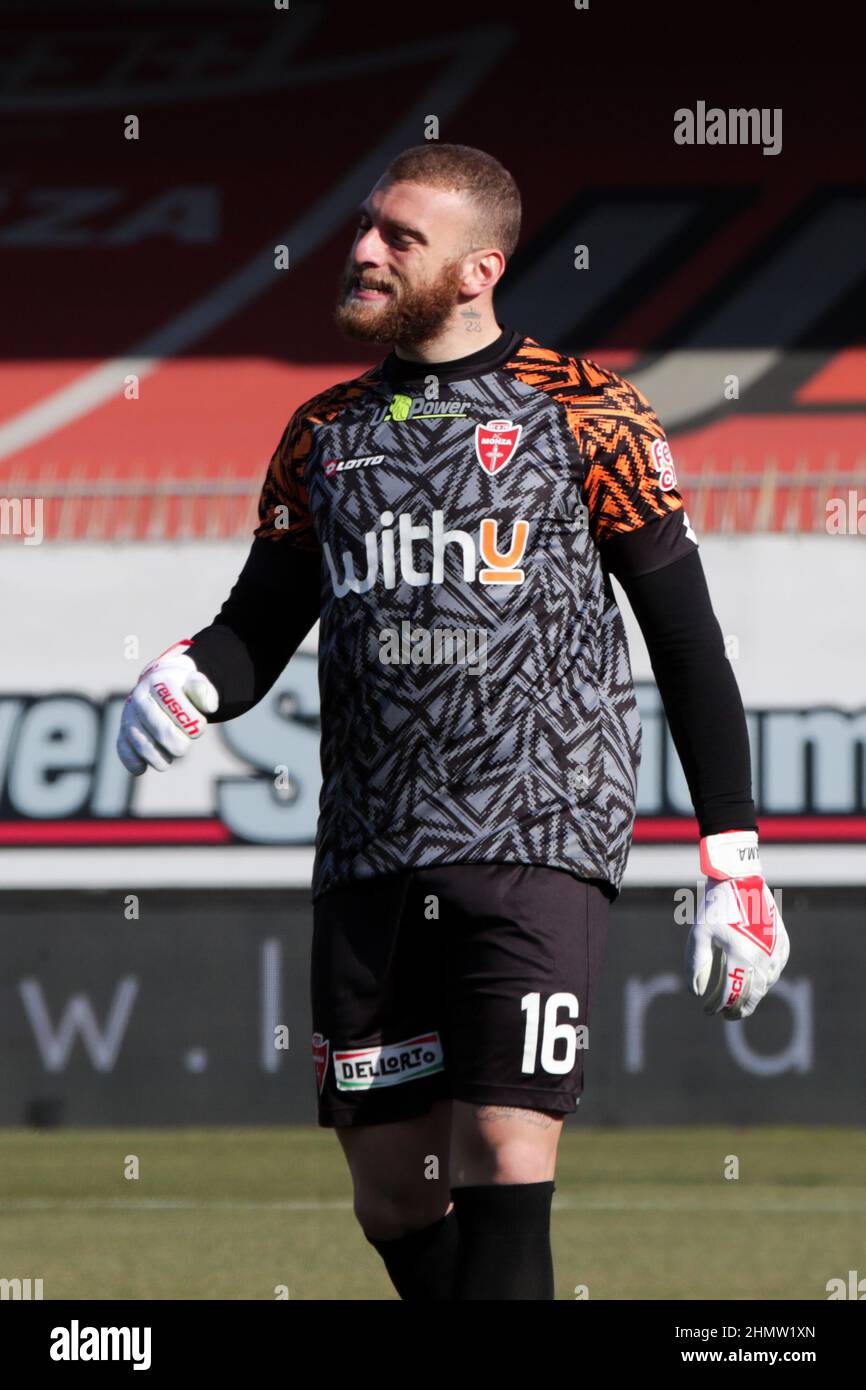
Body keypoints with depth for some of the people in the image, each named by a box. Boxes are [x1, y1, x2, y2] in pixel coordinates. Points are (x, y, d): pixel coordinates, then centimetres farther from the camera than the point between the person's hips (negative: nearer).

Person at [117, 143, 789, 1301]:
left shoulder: (583, 414, 1)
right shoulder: (324, 434, 14)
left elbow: (687, 640, 3)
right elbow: (261, 628, 16)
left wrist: (733, 864, -2)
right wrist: (185, 680, -9)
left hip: (539, 847, -5)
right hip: (370, 859, 5)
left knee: (503, 1171, -16)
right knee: (392, 1198, 6)